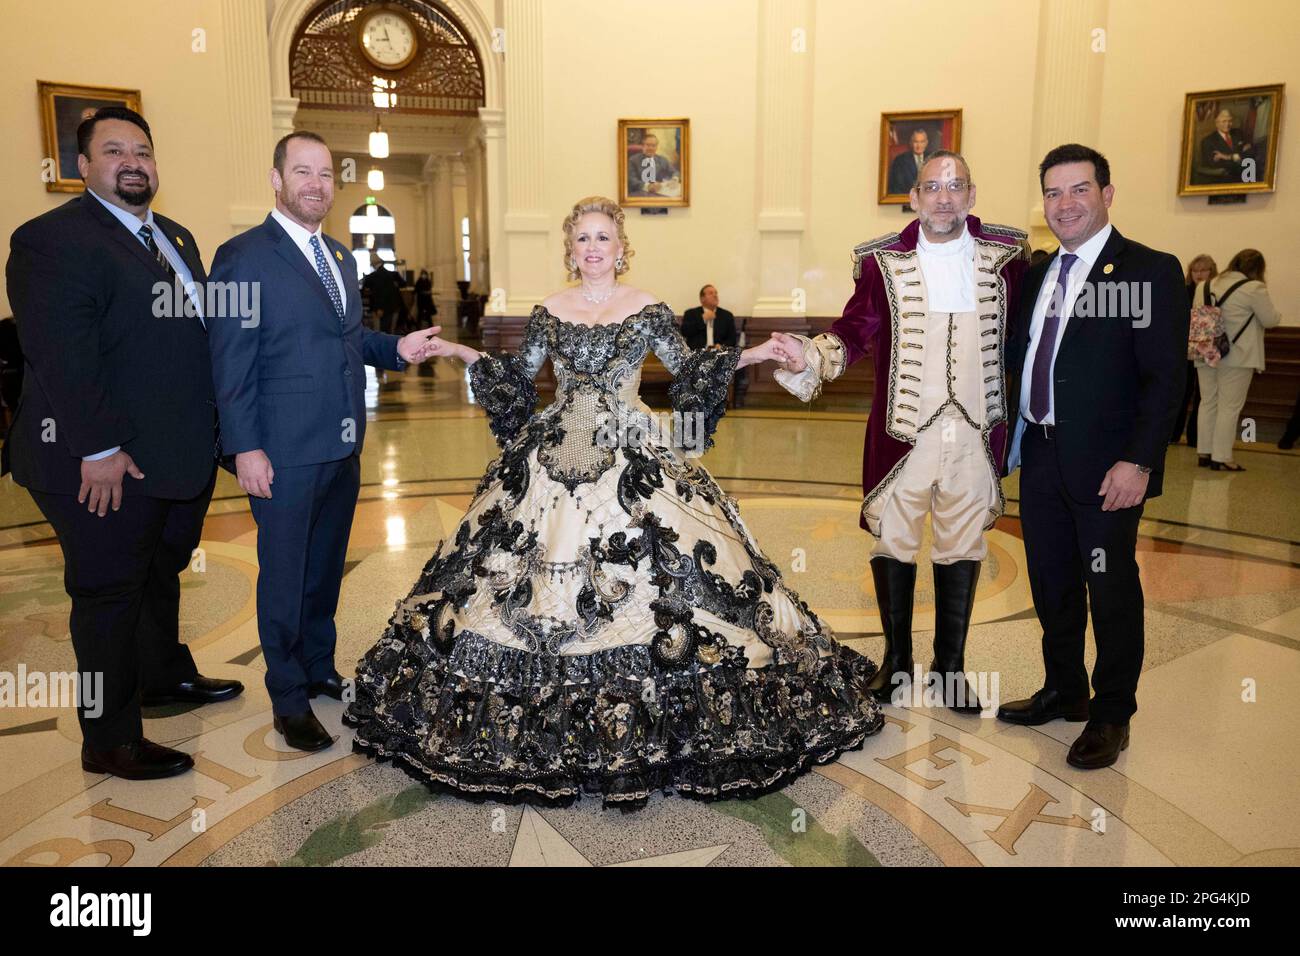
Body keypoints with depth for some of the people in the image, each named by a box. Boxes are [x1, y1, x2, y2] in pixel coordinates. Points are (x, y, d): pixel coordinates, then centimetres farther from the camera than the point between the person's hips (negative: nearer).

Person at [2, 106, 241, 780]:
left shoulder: (175, 237, 15)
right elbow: (62, 352, -21)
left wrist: (210, 436, 11)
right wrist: (100, 450, -24)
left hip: (181, 457, 8)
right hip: (109, 467, -8)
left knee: (162, 576, 23)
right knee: (109, 595, 4)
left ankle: (165, 676, 43)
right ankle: (111, 742, 17)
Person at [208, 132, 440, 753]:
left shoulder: (338, 257, 13)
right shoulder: (244, 256, -10)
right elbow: (231, 363, -14)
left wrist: (396, 348, 2)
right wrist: (245, 448, -17)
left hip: (343, 446, 7)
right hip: (284, 452, -7)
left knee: (326, 567, 19)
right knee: (283, 575, 6)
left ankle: (321, 670, 36)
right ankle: (289, 701, 21)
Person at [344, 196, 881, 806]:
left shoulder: (647, 310, 2)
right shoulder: (549, 312, 8)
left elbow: (687, 367, 4)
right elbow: (516, 376, 14)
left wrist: (748, 355, -6)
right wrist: (463, 354, 6)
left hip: (634, 458, -2)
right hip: (556, 456, 2)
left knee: (643, 569, -5)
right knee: (544, 576, 2)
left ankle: (646, 715, 12)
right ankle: (551, 726, 18)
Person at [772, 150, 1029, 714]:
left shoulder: (1006, 255, 4)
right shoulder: (882, 260, 0)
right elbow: (855, 330, -5)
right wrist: (814, 355, -23)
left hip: (976, 430, 1)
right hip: (903, 430, -1)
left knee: (962, 547, 11)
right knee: (893, 544, 8)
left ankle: (949, 666, 27)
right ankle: (896, 660, 27)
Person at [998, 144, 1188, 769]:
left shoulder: (1150, 271, -8)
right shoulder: (1037, 276, 12)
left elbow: (1164, 376, -13)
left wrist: (1138, 460, -19)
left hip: (1106, 466, -6)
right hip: (1041, 458, 6)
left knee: (1111, 590, 6)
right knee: (1051, 584, 16)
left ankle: (1112, 716, 22)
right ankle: (1064, 691, 34)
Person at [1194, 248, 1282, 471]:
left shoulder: (1205, 285, 6)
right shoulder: (1254, 288, -11)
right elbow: (1270, 320, -5)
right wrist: (1277, 313, 17)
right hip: (1237, 357, -6)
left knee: (1208, 403, 12)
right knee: (1229, 407, -1)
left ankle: (1205, 452, 15)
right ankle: (1221, 458, -1)